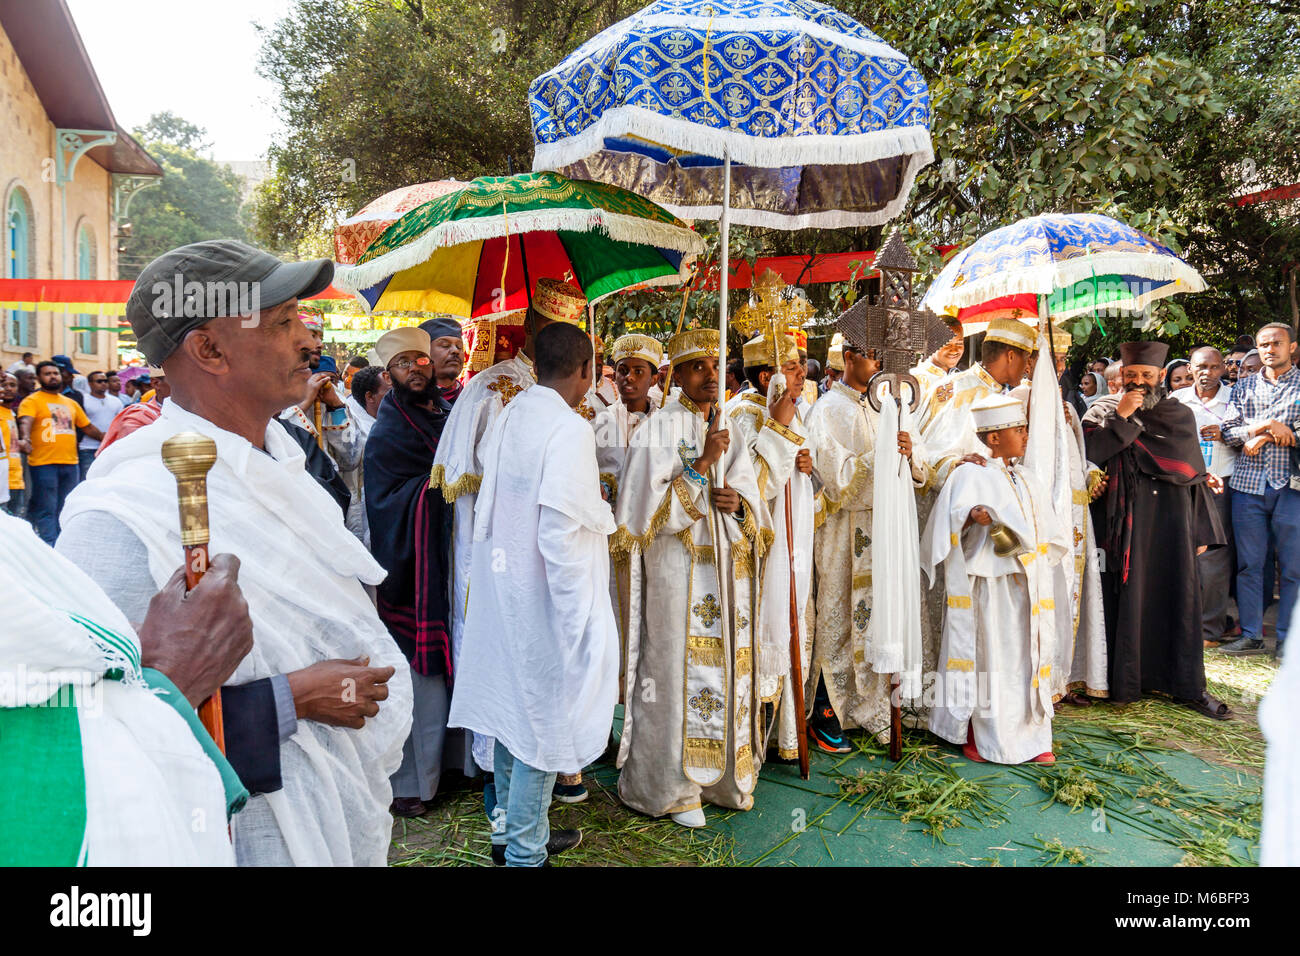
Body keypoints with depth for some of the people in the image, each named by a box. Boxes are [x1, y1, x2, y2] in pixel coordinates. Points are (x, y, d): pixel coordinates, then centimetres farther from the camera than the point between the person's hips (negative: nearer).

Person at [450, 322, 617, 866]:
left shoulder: (508, 418, 3)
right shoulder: (570, 430, -20)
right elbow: (558, 536, -24)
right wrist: (576, 619, -17)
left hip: (503, 591, 8)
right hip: (545, 598, -8)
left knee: (515, 706, 20)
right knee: (543, 719, 7)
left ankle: (509, 829, 36)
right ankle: (524, 852, 21)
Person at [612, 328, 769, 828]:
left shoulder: (729, 428, 13)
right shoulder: (660, 428, -6)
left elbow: (752, 495, 12)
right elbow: (649, 503, -13)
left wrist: (738, 502, -10)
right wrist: (702, 466, -19)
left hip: (727, 568, 6)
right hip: (678, 570, -6)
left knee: (728, 667, 10)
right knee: (680, 669, -1)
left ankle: (724, 775, 26)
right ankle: (674, 786, 13)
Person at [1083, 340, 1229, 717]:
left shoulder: (1180, 414, 11)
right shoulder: (1104, 412, 5)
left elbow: (1195, 473, 12)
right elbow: (1089, 451, -13)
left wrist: (1201, 530, 7)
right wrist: (1121, 416, -14)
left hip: (1172, 519, 2)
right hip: (1126, 520, -2)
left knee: (1180, 598, 3)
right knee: (1128, 597, 1)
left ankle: (1189, 685, 13)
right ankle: (1125, 681, 12)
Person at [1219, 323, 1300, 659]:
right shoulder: (1244, 386, 14)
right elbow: (1228, 432, 5)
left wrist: (1266, 435, -12)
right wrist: (1265, 426, -11)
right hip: (1249, 483, 2)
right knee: (1248, 564, 5)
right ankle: (1251, 635, 14)